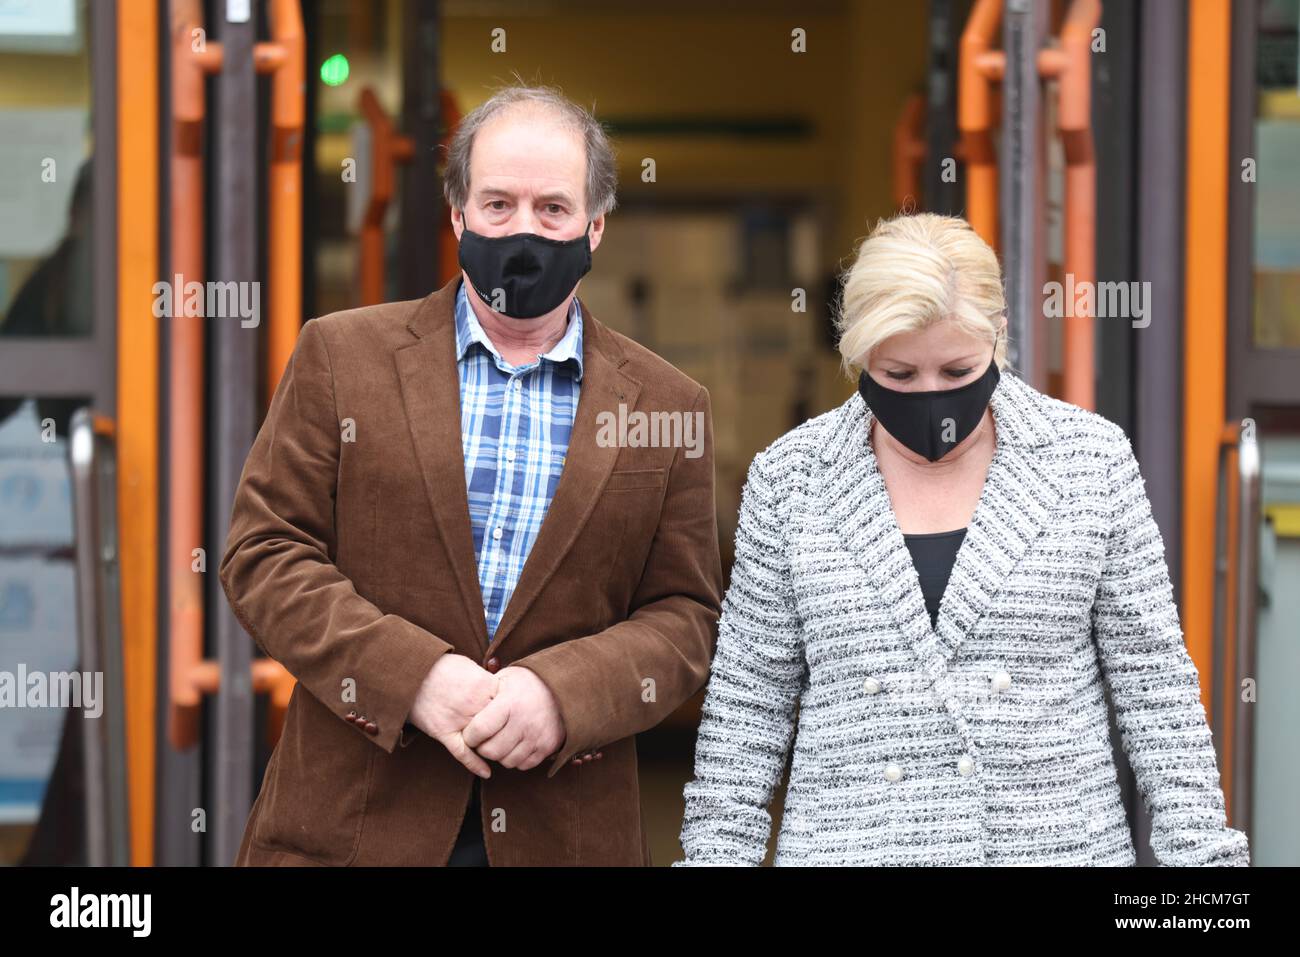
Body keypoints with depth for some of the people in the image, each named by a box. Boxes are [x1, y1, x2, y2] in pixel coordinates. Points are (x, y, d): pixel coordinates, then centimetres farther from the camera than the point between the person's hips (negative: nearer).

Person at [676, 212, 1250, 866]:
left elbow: (1154, 683, 0)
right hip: (845, 844, 1)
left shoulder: (1090, 461, -2)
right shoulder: (788, 478, 0)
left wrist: (1199, 851, -4)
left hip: (1056, 839, 0)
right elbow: (749, 697, 5)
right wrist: (718, 853, 1)